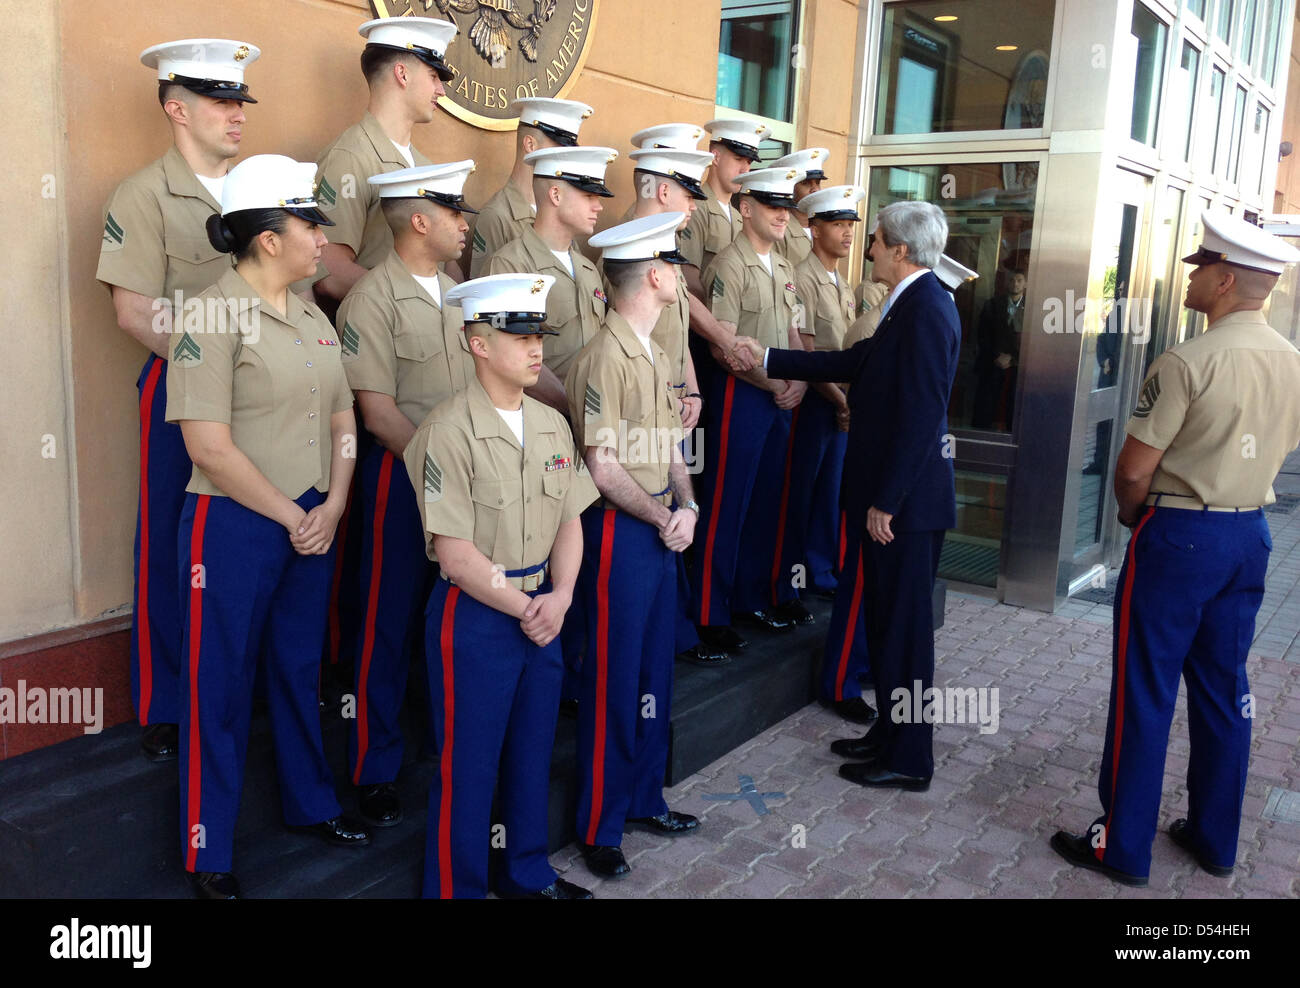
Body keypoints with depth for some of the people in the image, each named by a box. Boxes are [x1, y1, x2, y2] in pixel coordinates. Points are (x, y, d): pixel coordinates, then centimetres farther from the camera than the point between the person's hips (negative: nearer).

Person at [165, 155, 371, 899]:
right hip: (235, 526, -6)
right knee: (221, 684, 6)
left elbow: (342, 423, 11)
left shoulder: (314, 318, 9)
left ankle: (313, 803, 38)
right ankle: (208, 851, 22)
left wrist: (332, 507, -4)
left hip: (313, 523, 7)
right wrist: (292, 518, -13)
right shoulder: (214, 316, -13)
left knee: (301, 669, 20)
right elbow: (210, 447, -18)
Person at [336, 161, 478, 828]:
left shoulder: (453, 291, 12)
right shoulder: (373, 299, -12)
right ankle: (374, 770, 17)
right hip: (402, 474, -7)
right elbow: (378, 410, -15)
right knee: (390, 620, 3)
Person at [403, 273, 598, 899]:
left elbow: (569, 519, 8)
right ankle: (456, 887, 27)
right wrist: (523, 608, -12)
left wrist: (559, 596, -8)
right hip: (474, 617, -7)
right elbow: (454, 550, -18)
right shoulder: (450, 431, -16)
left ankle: (528, 874, 39)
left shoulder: (551, 424, 5)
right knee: (467, 766, 7)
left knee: (533, 752, 20)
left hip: (541, 610, 7)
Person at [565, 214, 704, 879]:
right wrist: (662, 520, -13)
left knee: (655, 671, 17)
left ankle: (644, 799, 34)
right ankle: (599, 829, 17)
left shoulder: (655, 354, 12)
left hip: (661, 527, 9)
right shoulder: (605, 357, -17)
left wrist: (686, 507, -3)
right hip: (620, 529, -9)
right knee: (614, 680, 2)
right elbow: (601, 465, -19)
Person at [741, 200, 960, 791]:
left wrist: (886, 500, -21)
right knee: (884, 620, 18)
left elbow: (920, 416, -23)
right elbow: (855, 364, 19)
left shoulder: (926, 311, -18)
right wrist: (769, 359, 20)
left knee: (903, 627, 1)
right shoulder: (910, 305, 12)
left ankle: (908, 761, 15)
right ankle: (889, 735, 32)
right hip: (888, 495, 10)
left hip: (905, 500, -10)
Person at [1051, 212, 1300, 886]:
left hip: (1178, 534, -7)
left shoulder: (1186, 363, -20)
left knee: (1145, 691, 3)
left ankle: (1122, 848, 13)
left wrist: (1129, 514, 2)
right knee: (1223, 690, 16)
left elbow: (1133, 469, -18)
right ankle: (1215, 839, 29)